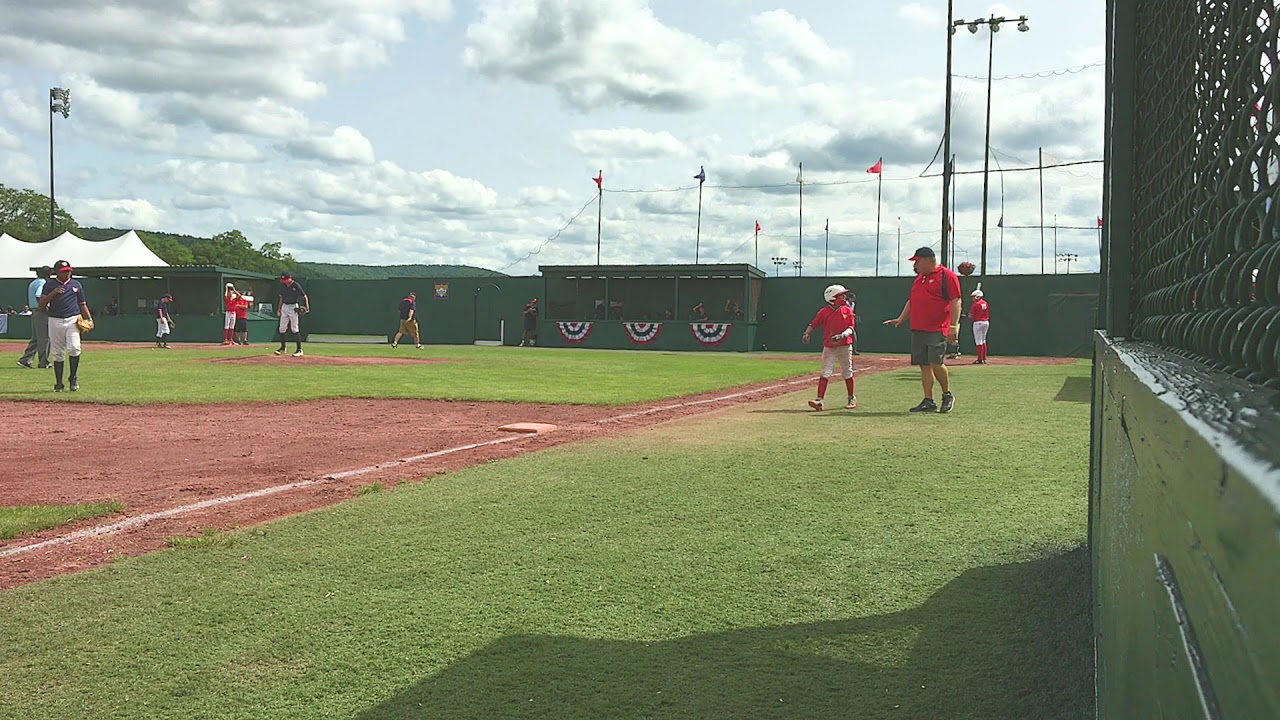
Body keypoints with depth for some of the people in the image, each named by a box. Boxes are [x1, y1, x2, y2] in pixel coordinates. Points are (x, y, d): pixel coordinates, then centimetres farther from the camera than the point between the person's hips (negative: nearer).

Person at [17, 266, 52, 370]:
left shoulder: (33, 283, 18)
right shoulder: (42, 282, -11)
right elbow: (38, 296, -25)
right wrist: (44, 307, -19)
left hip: (34, 312, 9)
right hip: (42, 312, -9)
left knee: (35, 338, 13)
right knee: (44, 338, -3)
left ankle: (25, 360, 8)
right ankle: (44, 362, 1)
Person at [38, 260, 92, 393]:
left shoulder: (76, 284, 12)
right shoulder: (50, 285, 8)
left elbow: (82, 304, 15)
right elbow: (42, 305, 0)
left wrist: (89, 319, 2)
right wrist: (53, 293, -13)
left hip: (73, 320, 0)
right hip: (55, 321, 0)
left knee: (74, 348, -19)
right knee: (58, 354, 3)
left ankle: (74, 377, -2)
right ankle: (58, 384, 9)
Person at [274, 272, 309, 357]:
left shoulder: (296, 285, -11)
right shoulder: (283, 285, 7)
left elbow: (305, 296, -11)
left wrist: (307, 307, -23)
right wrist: (279, 309, 17)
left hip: (293, 307, -6)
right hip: (284, 307, 6)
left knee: (294, 329, -9)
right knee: (282, 328, 8)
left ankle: (299, 350, -5)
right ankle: (282, 347, 22)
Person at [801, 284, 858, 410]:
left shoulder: (848, 310, 0)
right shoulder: (824, 312, -3)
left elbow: (851, 328, -5)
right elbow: (814, 324, 0)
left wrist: (842, 335, -23)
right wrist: (806, 334, -18)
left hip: (845, 346, 1)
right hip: (829, 347, -1)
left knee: (847, 373, 10)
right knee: (826, 373, -6)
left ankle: (852, 399, 24)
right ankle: (819, 400, -11)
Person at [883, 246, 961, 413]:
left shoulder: (947, 275, -6)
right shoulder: (919, 277, 20)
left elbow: (956, 301, -12)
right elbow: (911, 301, 26)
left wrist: (953, 326, -19)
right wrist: (901, 319, 15)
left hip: (937, 330, -8)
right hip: (918, 330, 8)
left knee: (936, 363, -13)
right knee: (924, 365, 5)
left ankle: (948, 395, 8)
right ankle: (929, 402, 9)